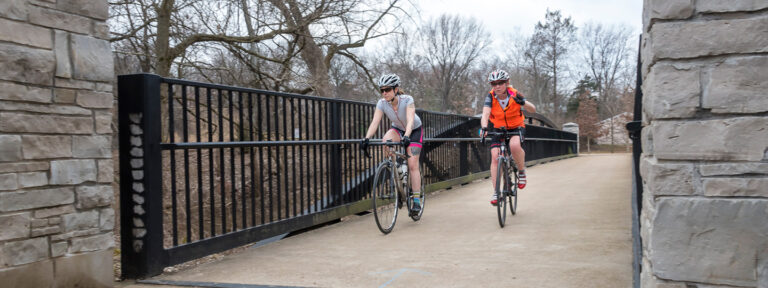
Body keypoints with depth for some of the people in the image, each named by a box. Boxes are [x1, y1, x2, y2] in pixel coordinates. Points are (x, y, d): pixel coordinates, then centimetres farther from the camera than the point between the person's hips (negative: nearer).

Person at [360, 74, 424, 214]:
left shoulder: (407, 100, -30)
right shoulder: (382, 103, -21)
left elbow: (410, 121, -43)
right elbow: (374, 122, -29)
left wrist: (406, 137, -59)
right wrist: (366, 138, -45)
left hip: (414, 130, -3)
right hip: (397, 129, 3)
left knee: (413, 165, -12)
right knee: (385, 141, -33)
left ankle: (417, 200, -5)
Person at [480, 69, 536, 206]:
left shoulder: (515, 94, -18)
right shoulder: (490, 97, -17)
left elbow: (533, 110, -17)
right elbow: (485, 114, -31)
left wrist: (523, 102, -38)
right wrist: (484, 128, -51)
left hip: (516, 128, -2)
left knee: (514, 145, -34)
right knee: (495, 157, -15)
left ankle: (522, 171, -6)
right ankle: (496, 192, -8)